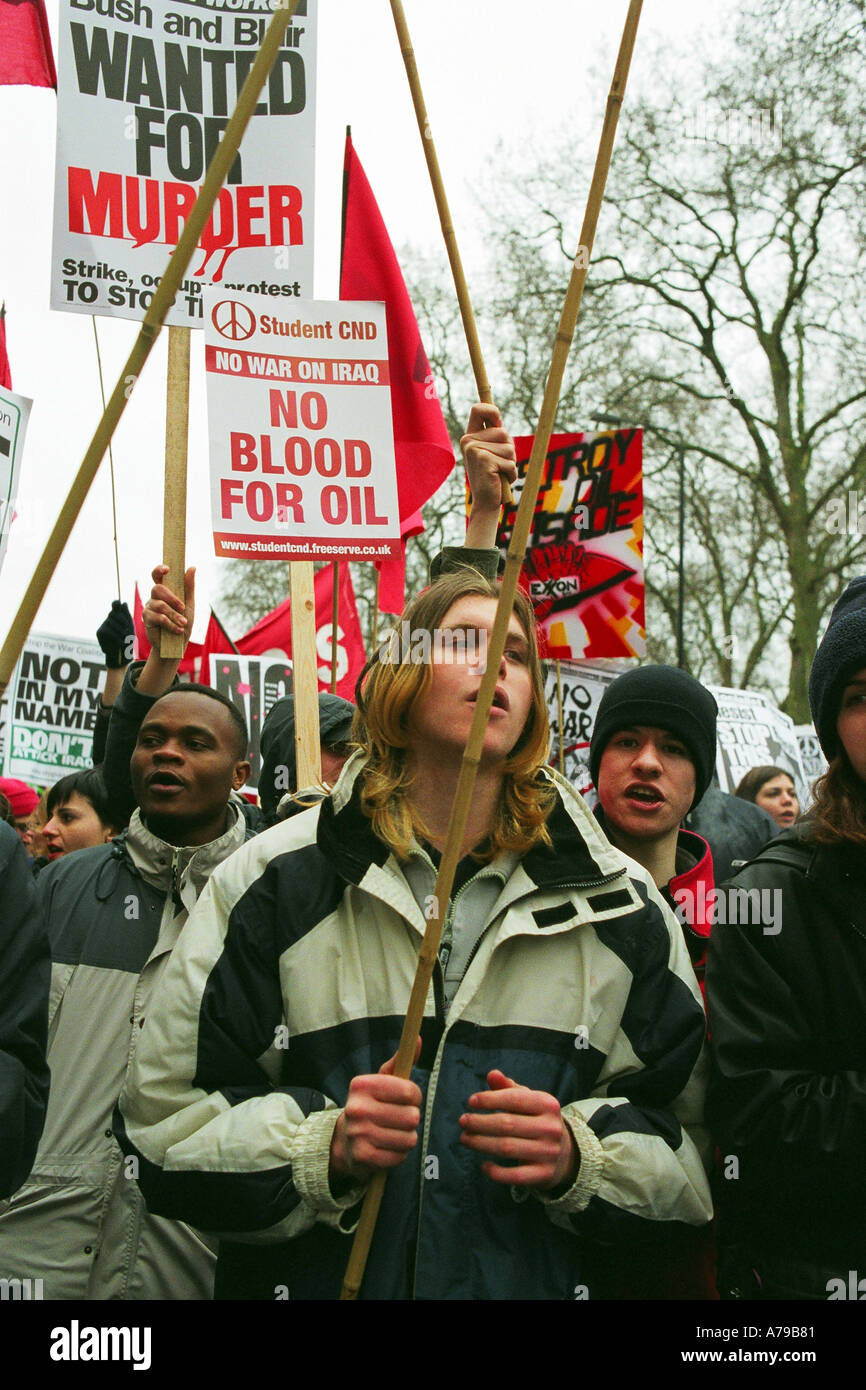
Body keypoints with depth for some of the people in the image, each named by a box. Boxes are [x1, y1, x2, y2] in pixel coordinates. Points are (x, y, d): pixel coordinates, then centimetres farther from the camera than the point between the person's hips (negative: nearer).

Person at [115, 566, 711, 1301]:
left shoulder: (622, 904, -1)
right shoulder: (271, 885, -5)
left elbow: (692, 1137, 1)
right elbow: (165, 1122, -6)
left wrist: (581, 1158, -18)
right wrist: (322, 1148, -21)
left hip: (546, 1281, 2)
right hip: (319, 1280, -1)